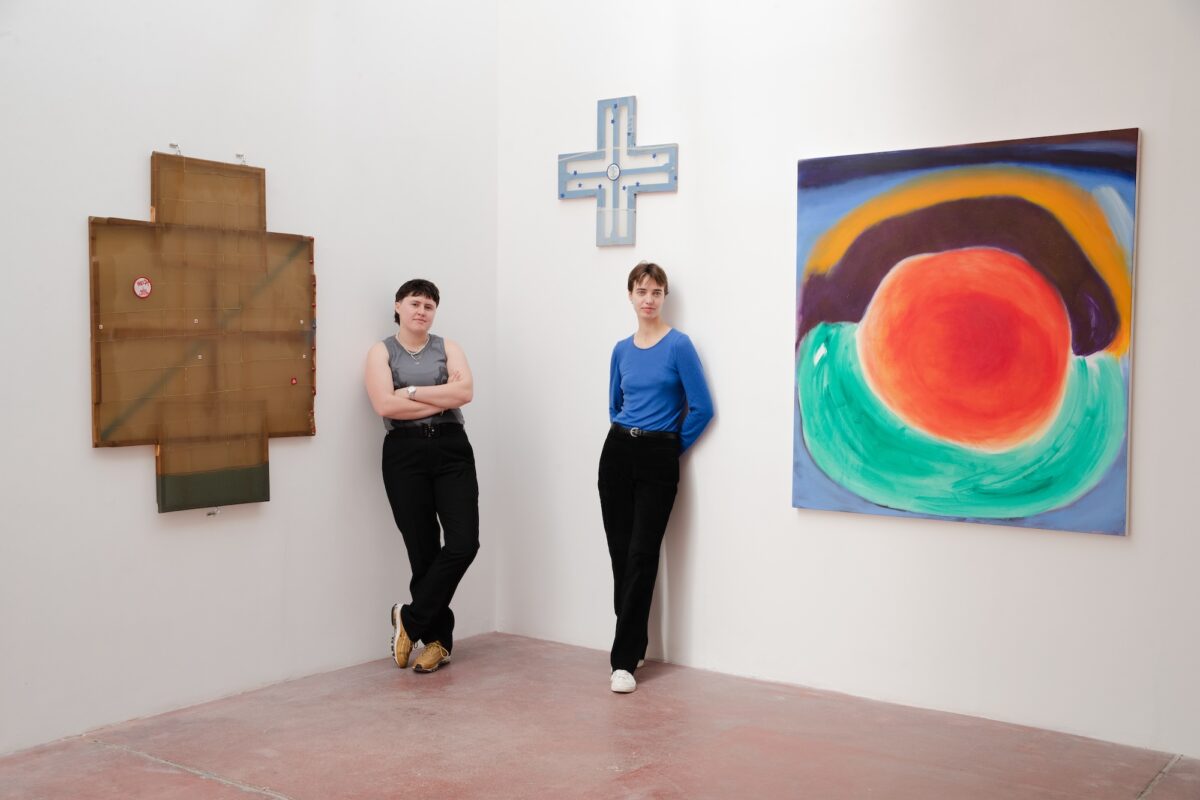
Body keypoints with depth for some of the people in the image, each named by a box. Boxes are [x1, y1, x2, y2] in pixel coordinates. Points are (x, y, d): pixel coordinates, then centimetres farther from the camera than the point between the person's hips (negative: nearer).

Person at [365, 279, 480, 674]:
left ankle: (411, 619, 6)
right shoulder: (381, 352, 6)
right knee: (423, 549, 1)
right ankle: (437, 639, 15)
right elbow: (385, 405, -10)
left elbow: (465, 392, -6)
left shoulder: (447, 348, 12)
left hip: (451, 448, 2)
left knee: (464, 541, -11)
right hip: (405, 452, -2)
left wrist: (412, 392, -8)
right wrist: (443, 398, -7)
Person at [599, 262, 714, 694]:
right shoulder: (622, 350, 8)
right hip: (617, 453, 5)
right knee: (620, 553, 8)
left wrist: (673, 446, 1)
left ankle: (625, 660, -2)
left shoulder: (678, 346, -8)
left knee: (641, 556, -6)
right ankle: (632, 642, 23)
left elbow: (702, 408, -8)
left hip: (657, 460, -5)